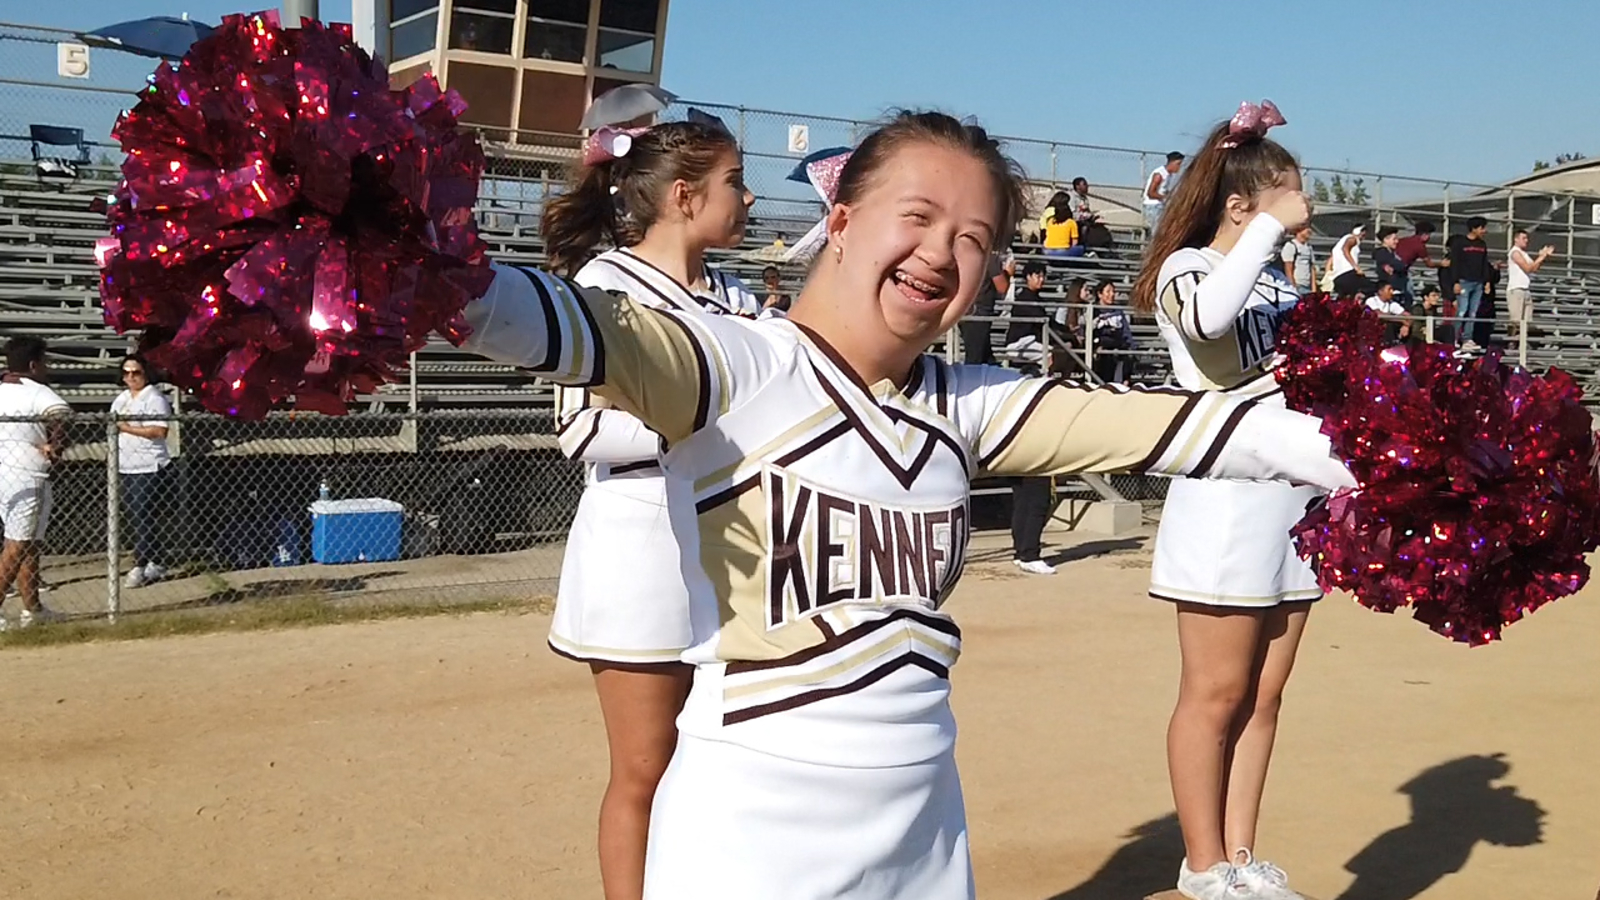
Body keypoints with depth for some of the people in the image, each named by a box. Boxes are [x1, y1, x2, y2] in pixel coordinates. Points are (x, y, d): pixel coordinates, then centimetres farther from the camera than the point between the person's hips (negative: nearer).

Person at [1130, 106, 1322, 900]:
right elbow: (1208, 318, -33)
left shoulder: (1272, 276, 15)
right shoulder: (1185, 268, -8)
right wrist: (1271, 228, -23)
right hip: (1225, 506, -8)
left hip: (1293, 504, 8)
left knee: (1262, 695, 11)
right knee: (1215, 697, 0)